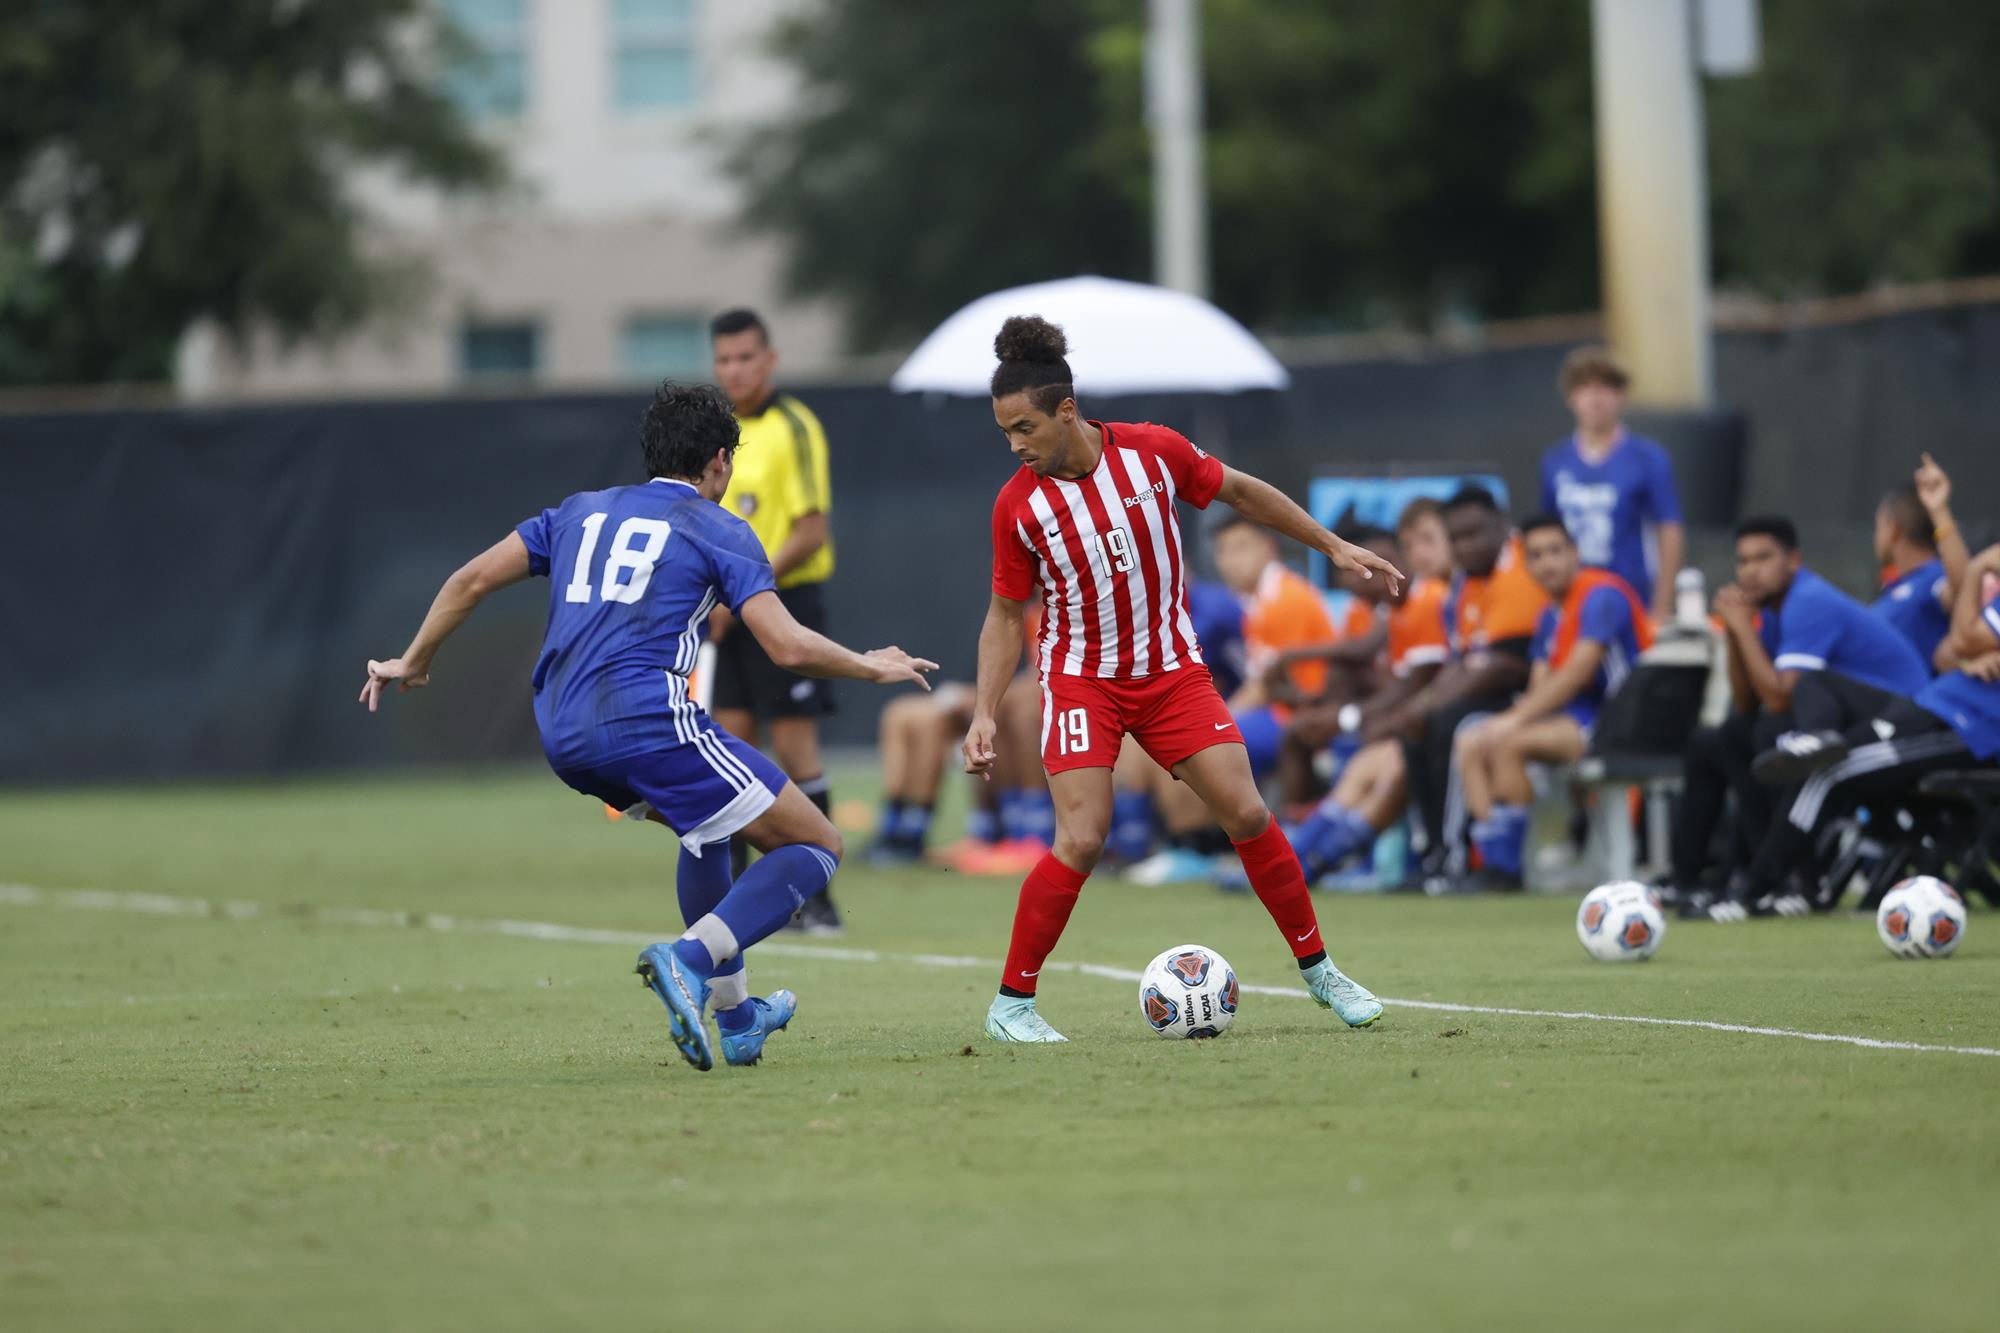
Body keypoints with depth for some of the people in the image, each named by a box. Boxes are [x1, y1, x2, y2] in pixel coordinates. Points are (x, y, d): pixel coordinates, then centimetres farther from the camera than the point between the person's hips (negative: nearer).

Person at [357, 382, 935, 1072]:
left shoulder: (582, 512, 22)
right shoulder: (719, 530, 6)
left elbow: (471, 580, 18)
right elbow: (788, 646, -5)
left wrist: (413, 663, 31)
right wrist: (870, 667, 12)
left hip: (562, 739, 7)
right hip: (649, 722, -7)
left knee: (707, 826, 34)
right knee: (816, 846, 1)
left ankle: (734, 1016, 31)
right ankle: (689, 959, -21)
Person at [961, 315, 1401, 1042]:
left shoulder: (1152, 452, -12)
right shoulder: (1018, 504, -13)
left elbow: (1240, 492, 5)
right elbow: (1005, 614, -1)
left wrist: (1334, 546, 9)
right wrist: (984, 712, -10)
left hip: (1171, 669, 2)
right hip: (1082, 677, -2)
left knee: (1247, 815, -6)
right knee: (1081, 840, -17)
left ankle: (1318, 970, 12)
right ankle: (1012, 1002, -5)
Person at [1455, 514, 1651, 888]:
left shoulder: (1602, 595, -12)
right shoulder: (1552, 616, 17)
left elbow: (1578, 672, -21)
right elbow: (1540, 685, 11)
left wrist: (1516, 719, -22)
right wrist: (1511, 717, -12)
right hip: (1570, 718, 9)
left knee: (1509, 743, -27)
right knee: (1471, 743, -3)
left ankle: (1506, 866, -21)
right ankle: (1491, 860, -14)